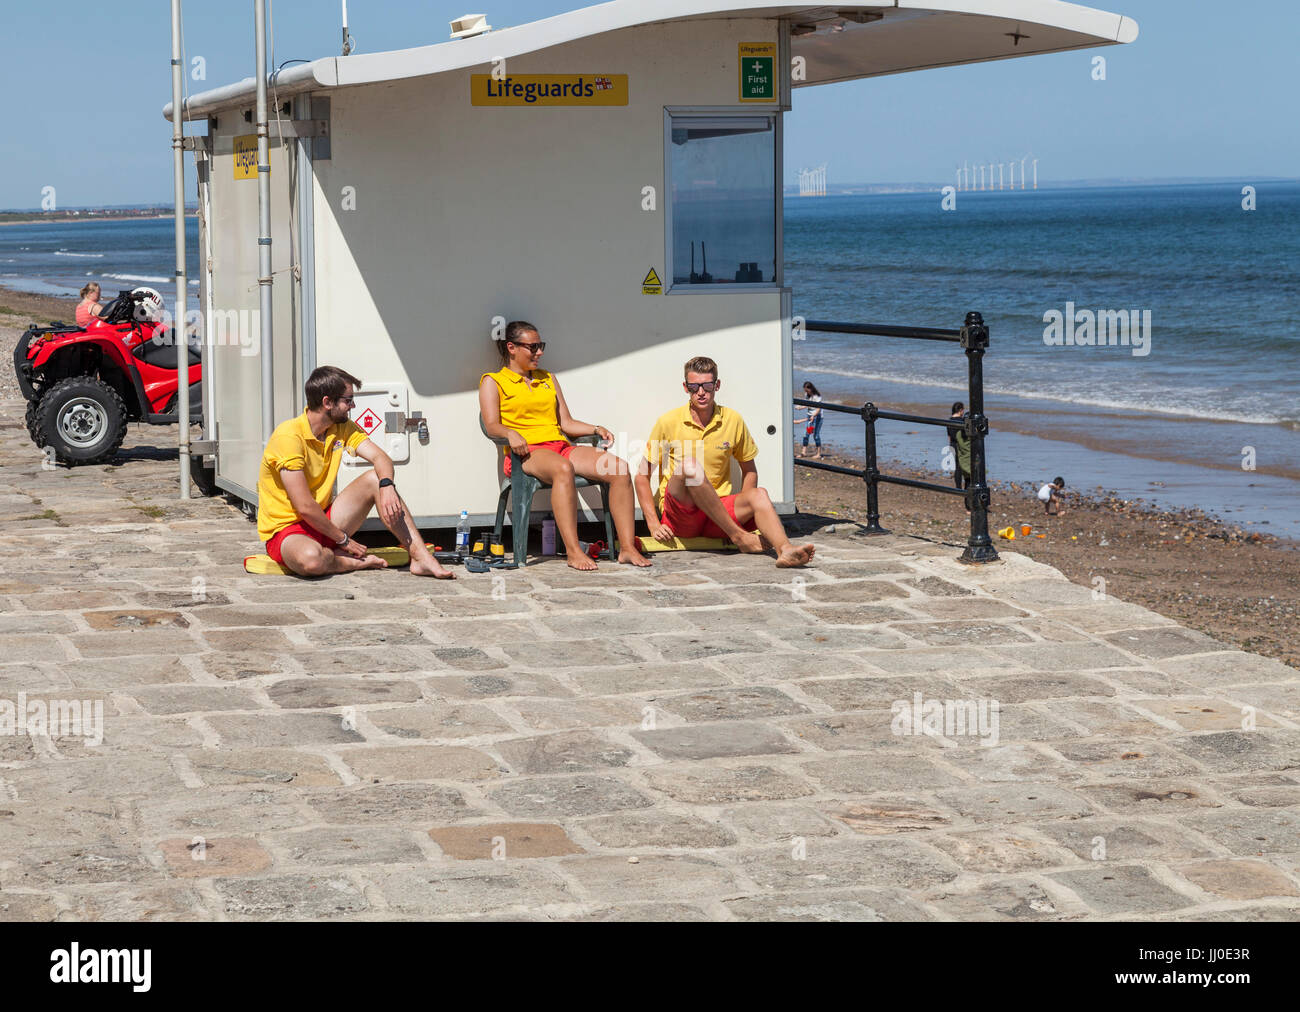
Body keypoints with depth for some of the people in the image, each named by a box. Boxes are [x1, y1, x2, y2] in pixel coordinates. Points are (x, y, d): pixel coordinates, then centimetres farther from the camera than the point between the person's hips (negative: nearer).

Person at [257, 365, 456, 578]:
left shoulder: (341, 427, 4)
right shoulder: (288, 436, -22)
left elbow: (380, 457, -3)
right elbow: (304, 506, -25)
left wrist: (387, 486, -26)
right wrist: (343, 539, -15)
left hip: (323, 521, 8)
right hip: (285, 530, -8)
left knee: (375, 480, -7)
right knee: (311, 559, -42)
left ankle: (421, 558, -13)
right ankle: (357, 561, -10)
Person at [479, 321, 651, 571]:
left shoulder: (548, 379, 29)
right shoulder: (493, 382, 12)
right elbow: (492, 425, -3)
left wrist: (595, 429, 6)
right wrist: (510, 434, -24)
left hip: (561, 446, 6)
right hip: (527, 451, -6)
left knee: (620, 468, -21)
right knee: (562, 468, -42)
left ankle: (627, 548, -24)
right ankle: (573, 551, -45)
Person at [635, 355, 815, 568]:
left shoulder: (733, 421, 6)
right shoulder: (669, 422, -2)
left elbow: (749, 471, 17)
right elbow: (642, 475, 1)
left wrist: (742, 512, 0)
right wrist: (654, 525, -9)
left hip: (719, 511, 3)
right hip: (678, 517, -3)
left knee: (759, 495, -26)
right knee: (689, 465, -31)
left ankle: (785, 550, -52)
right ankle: (737, 535, -27)